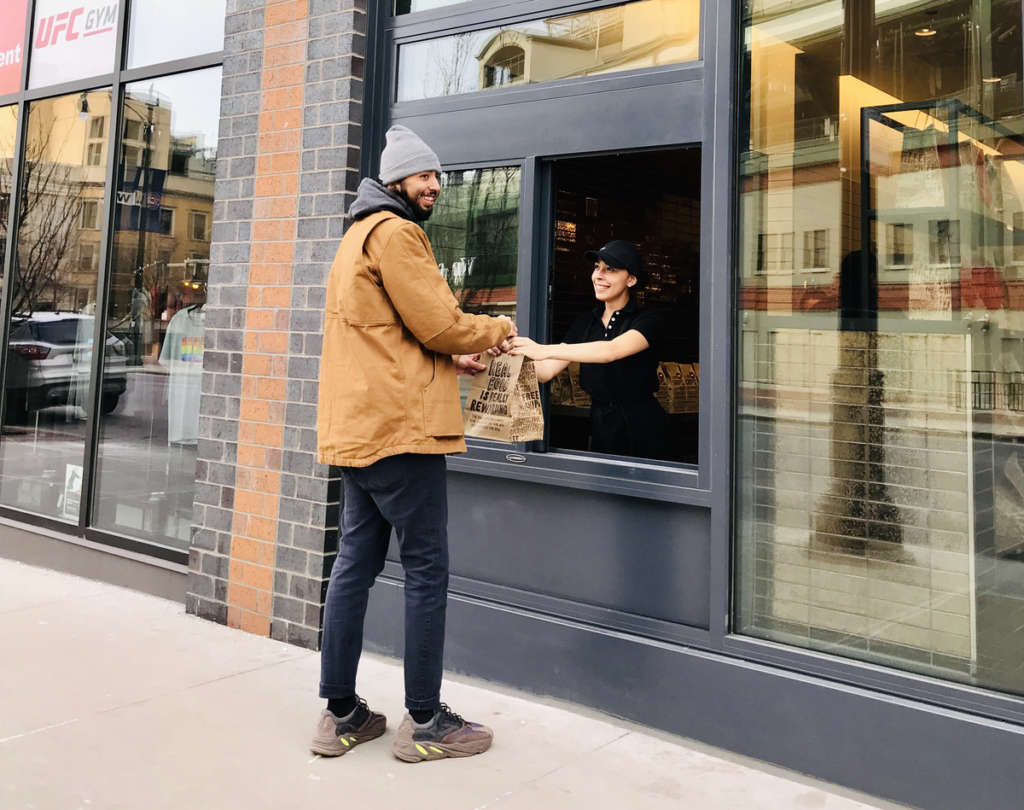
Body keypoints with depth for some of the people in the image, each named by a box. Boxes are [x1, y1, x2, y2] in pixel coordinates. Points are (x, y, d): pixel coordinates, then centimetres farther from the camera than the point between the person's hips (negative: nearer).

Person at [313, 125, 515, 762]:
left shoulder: (360, 235, 26)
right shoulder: (395, 232, -8)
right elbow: (437, 321, -13)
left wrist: (453, 359, 17)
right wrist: (496, 330, 5)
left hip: (357, 429, 11)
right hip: (399, 427, -10)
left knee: (356, 564, 11)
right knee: (427, 569, -3)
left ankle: (341, 714, 18)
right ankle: (425, 722, 6)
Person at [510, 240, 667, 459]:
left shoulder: (646, 321, -9)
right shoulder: (584, 323, 9)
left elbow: (611, 350, -29)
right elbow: (545, 372, 1)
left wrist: (546, 350, -37)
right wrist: (513, 353, -19)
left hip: (641, 432, -5)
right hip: (600, 427, 5)